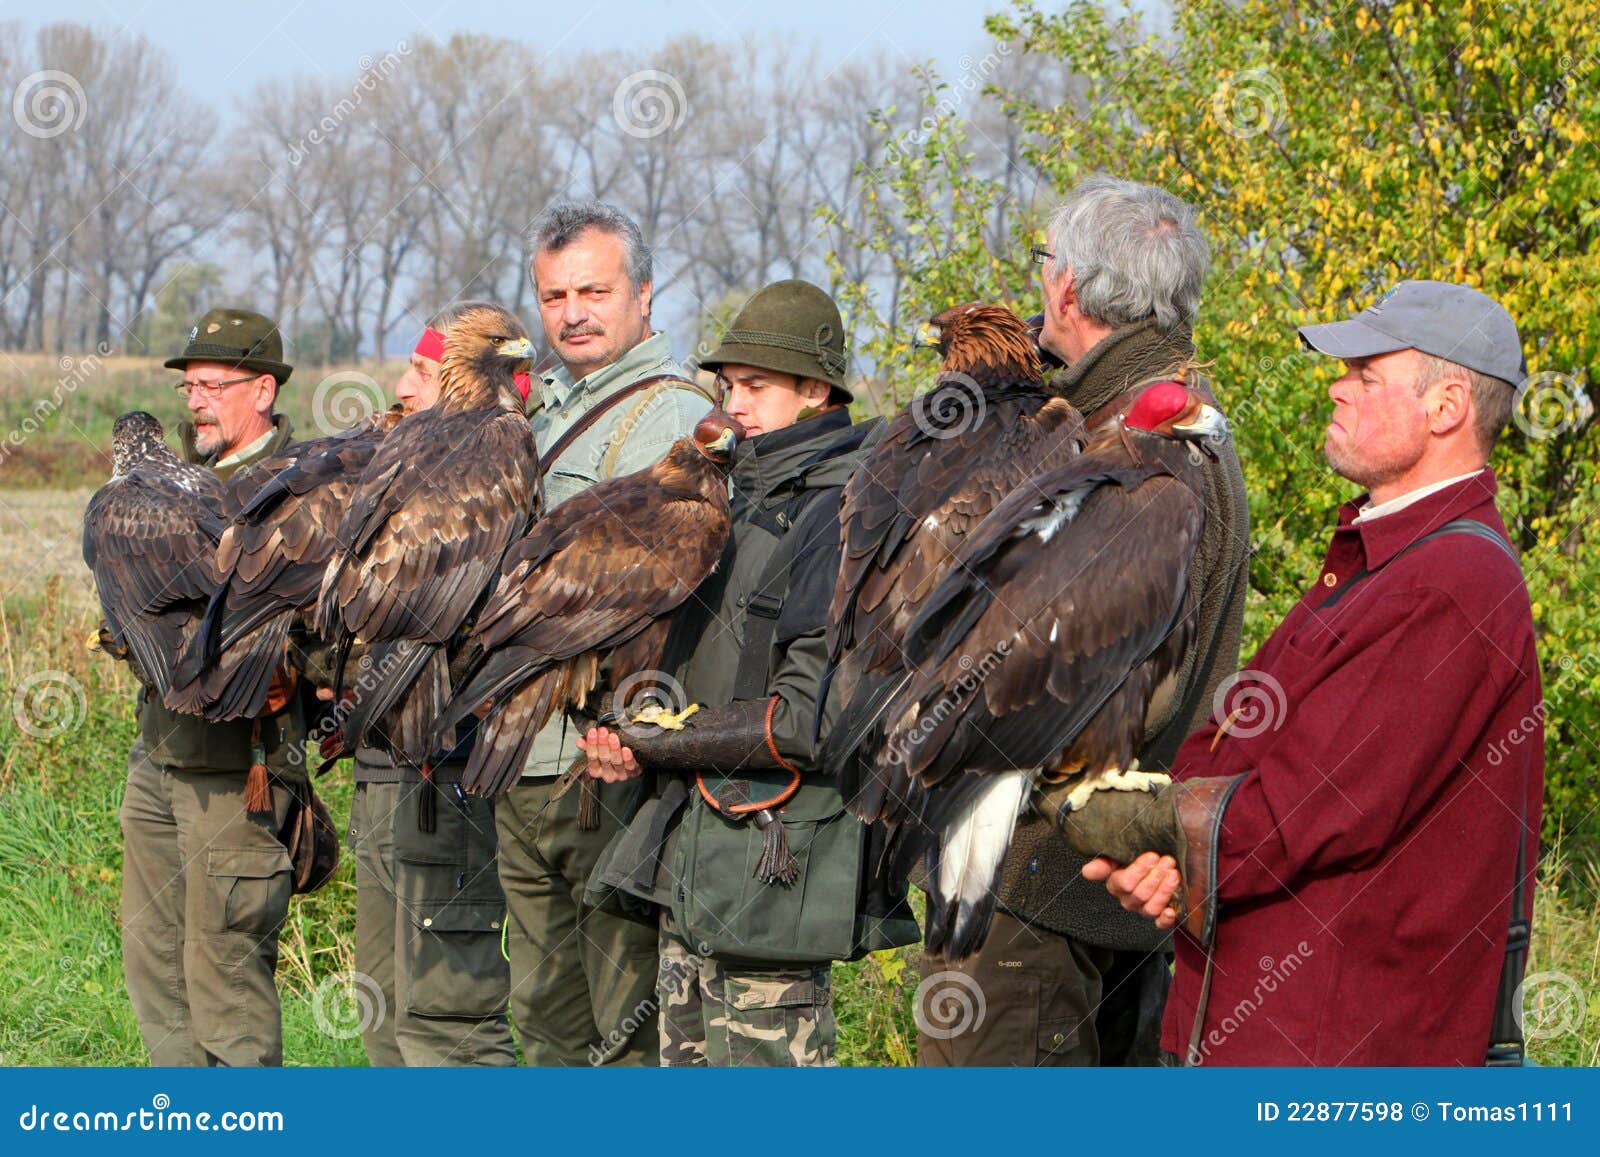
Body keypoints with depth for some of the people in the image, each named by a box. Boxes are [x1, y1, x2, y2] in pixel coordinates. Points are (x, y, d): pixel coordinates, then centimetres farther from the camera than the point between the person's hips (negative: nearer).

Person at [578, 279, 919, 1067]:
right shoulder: (746, 504, 17)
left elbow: (812, 714, -18)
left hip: (777, 864, -9)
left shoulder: (842, 514, -12)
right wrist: (634, 743, 2)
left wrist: (656, 743, -13)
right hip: (693, 853, 9)